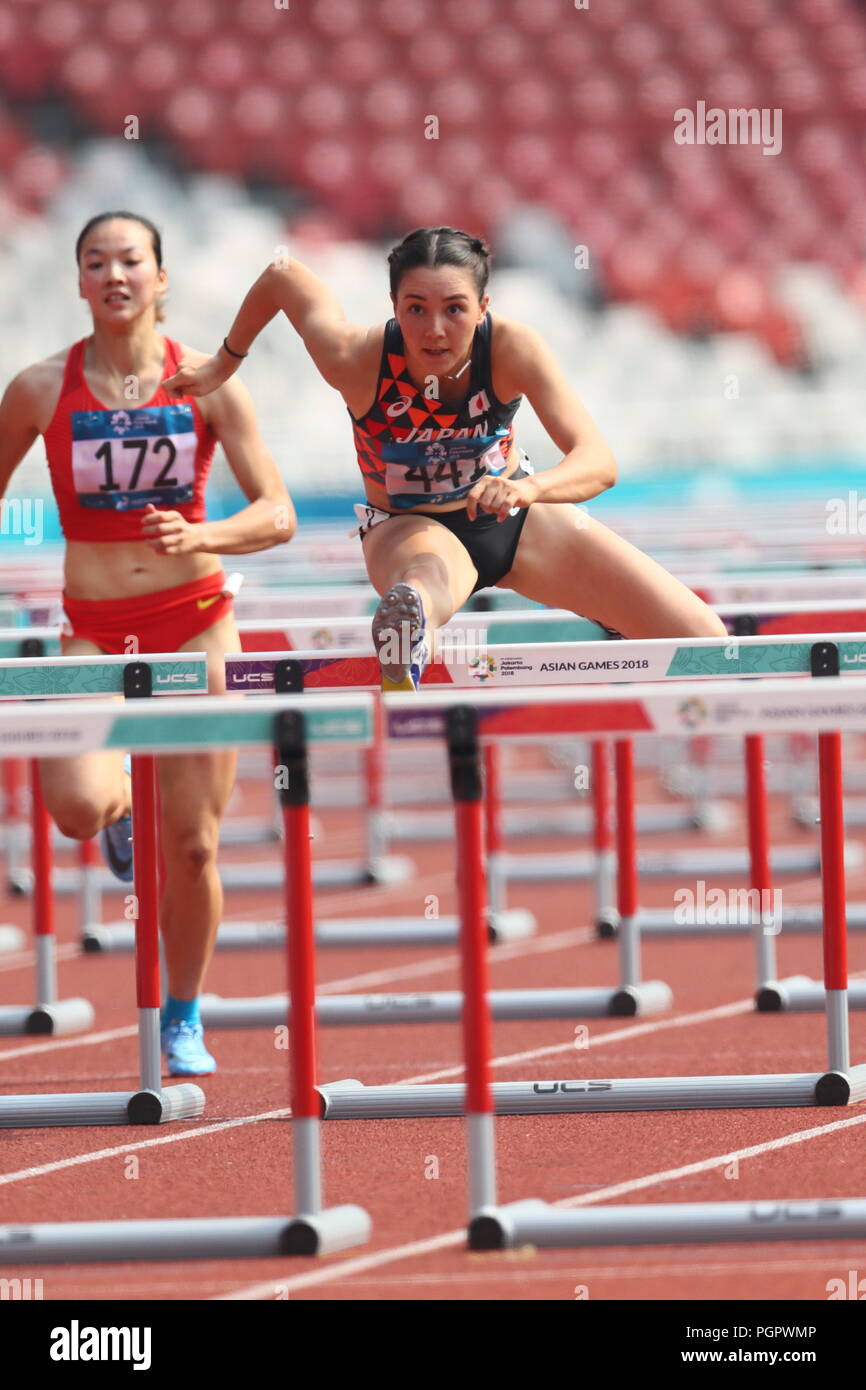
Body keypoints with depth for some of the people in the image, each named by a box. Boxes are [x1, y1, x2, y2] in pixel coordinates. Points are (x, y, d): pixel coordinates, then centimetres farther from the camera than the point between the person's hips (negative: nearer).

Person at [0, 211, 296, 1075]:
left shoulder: (207, 382, -4)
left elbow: (277, 515, -5)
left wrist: (205, 536, -25)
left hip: (196, 623, 1)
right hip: (94, 629, -1)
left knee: (192, 846, 2)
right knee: (77, 805, -25)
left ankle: (183, 1020, 25)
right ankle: (118, 804, 15)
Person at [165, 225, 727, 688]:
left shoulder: (512, 349, -30)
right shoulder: (357, 360, -30)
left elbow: (599, 463, -39)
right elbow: (283, 275, -11)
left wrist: (528, 487, -60)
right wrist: (225, 362, 5)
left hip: (515, 519, 4)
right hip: (408, 527, -4)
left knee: (704, 640, -4)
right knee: (426, 582, -47)